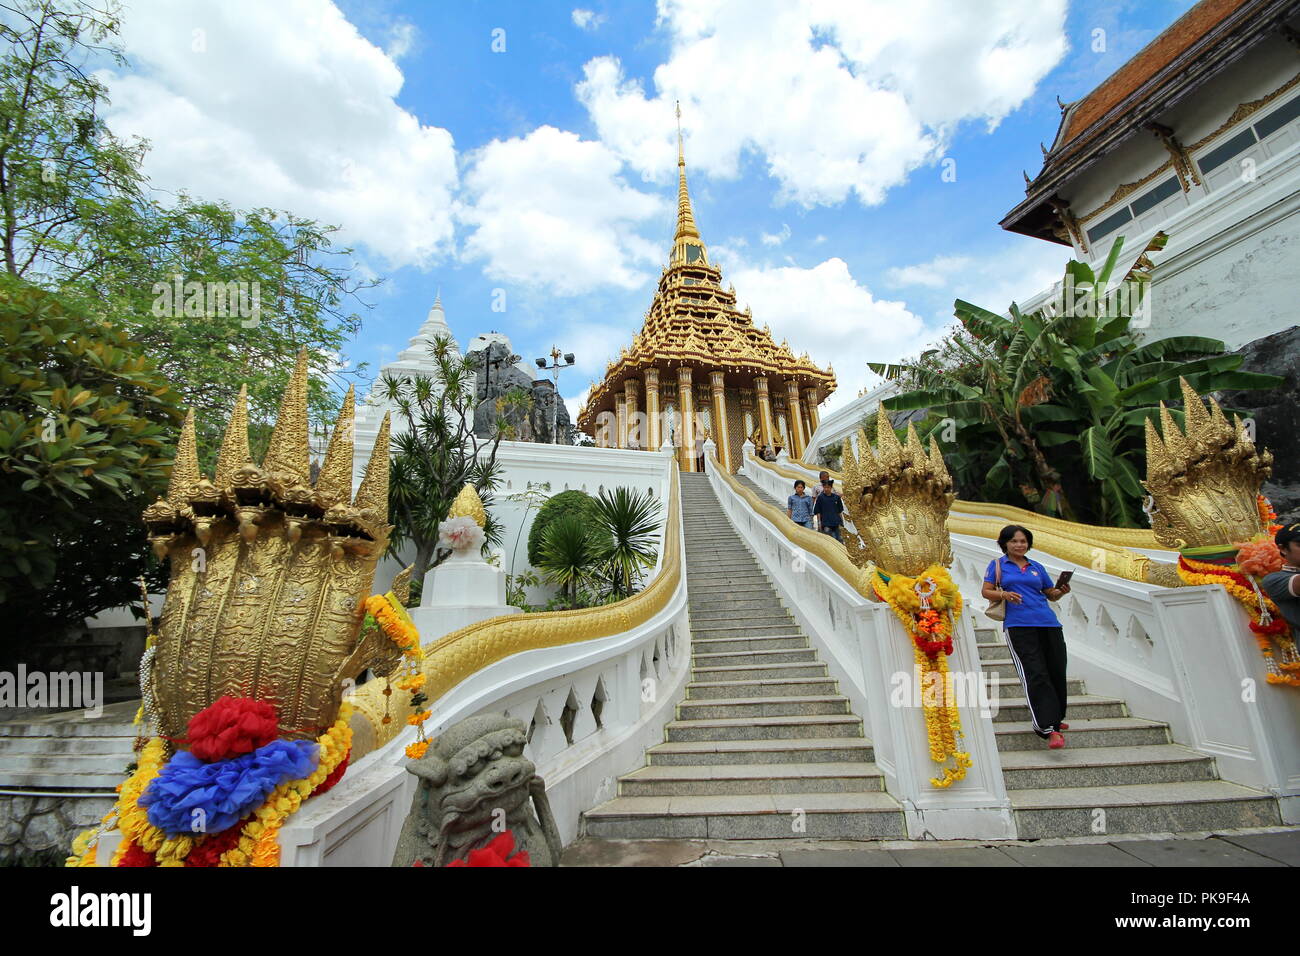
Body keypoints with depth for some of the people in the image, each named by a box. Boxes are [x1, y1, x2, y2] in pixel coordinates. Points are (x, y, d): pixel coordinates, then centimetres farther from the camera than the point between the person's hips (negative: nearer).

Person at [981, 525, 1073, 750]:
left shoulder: (1037, 567, 19)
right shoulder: (997, 565, 10)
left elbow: (1051, 594, 21)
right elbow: (985, 591, 4)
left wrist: (1061, 591, 0)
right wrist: (1003, 594, -14)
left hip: (1048, 623, 4)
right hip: (1019, 626, -4)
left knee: (1057, 672, 7)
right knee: (1036, 674, -12)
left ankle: (1055, 717, 28)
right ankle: (1050, 728, -15)